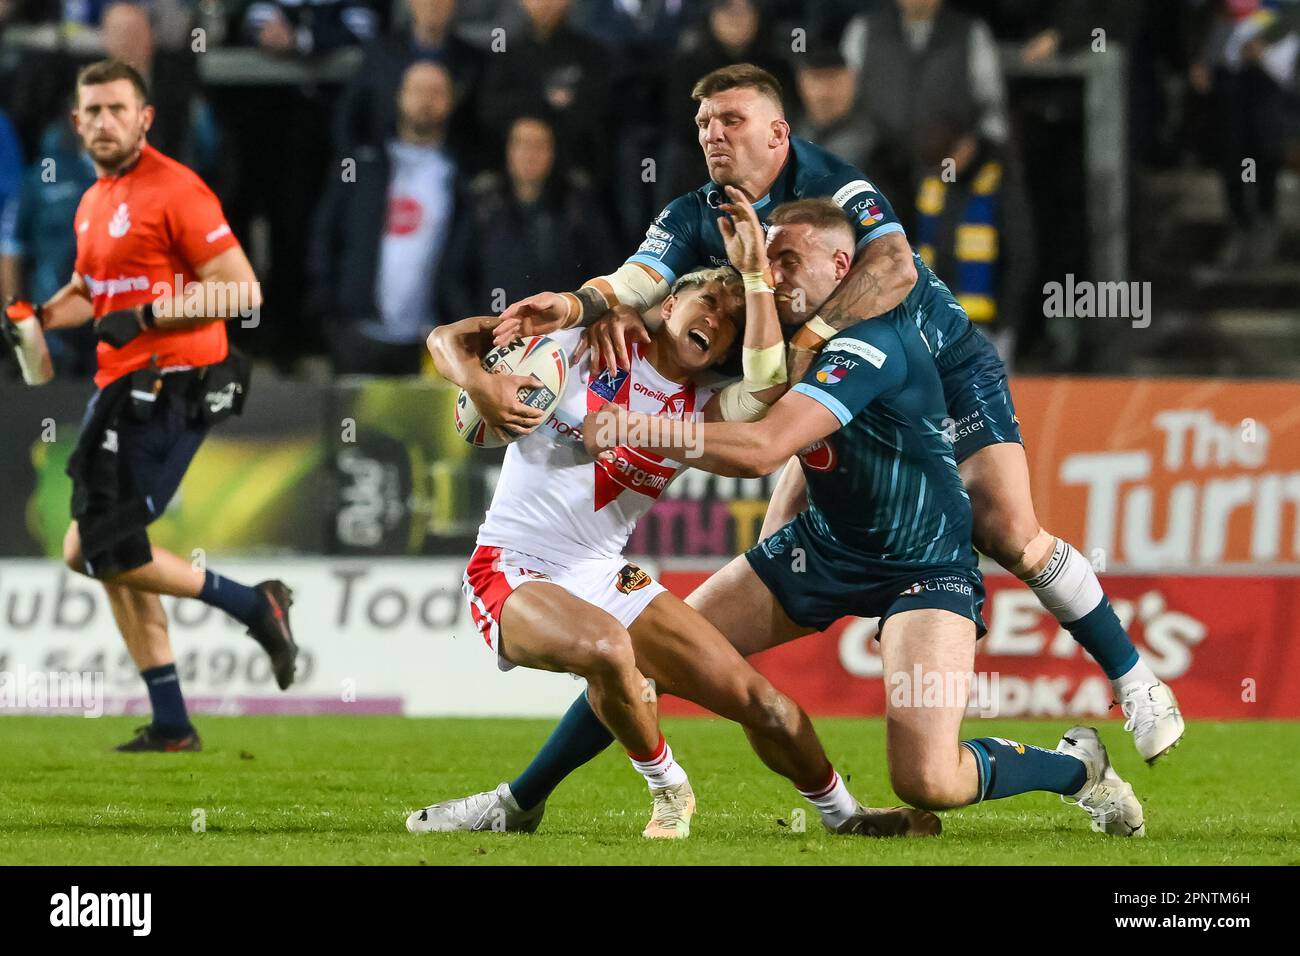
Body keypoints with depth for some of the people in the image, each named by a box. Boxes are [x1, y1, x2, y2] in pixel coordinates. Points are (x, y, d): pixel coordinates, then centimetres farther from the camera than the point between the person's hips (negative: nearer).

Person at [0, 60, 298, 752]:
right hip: (122, 393, 9)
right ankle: (171, 727, 15)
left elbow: (241, 290, -18)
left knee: (98, 551, -12)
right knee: (100, 552, 10)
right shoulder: (94, 203, 15)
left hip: (169, 391, -9)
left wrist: (146, 317, -22)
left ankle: (254, 604, -2)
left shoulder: (173, 190, -12)